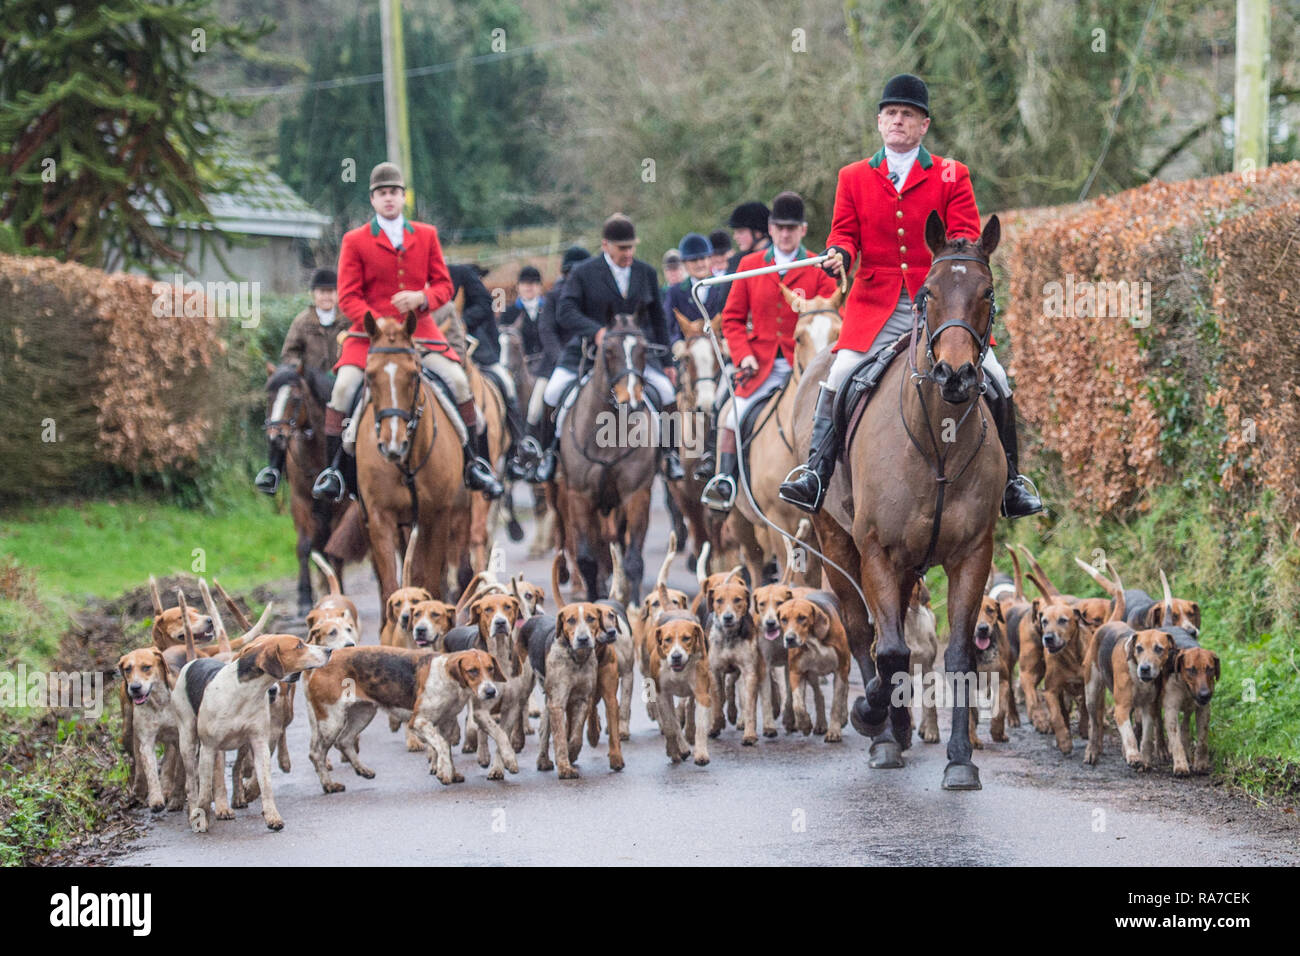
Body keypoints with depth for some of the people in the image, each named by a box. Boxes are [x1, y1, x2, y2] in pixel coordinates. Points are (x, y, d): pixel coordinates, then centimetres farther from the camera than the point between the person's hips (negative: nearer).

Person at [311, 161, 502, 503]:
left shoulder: (426, 235, 10)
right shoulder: (355, 241, 2)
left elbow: (444, 286, 10)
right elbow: (348, 297, -2)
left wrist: (421, 298, -13)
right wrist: (376, 323, -18)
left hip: (420, 330, 2)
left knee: (459, 381, -15)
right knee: (343, 387, -22)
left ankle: (476, 465, 0)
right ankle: (335, 471, -10)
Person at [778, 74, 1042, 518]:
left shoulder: (952, 176, 8)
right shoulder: (853, 177, 12)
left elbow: (966, 237, 2)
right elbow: (845, 231, 9)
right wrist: (840, 253, -15)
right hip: (876, 307, 0)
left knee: (993, 381, -9)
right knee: (838, 380, -19)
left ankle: (1009, 482, 5)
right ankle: (815, 473, -10)